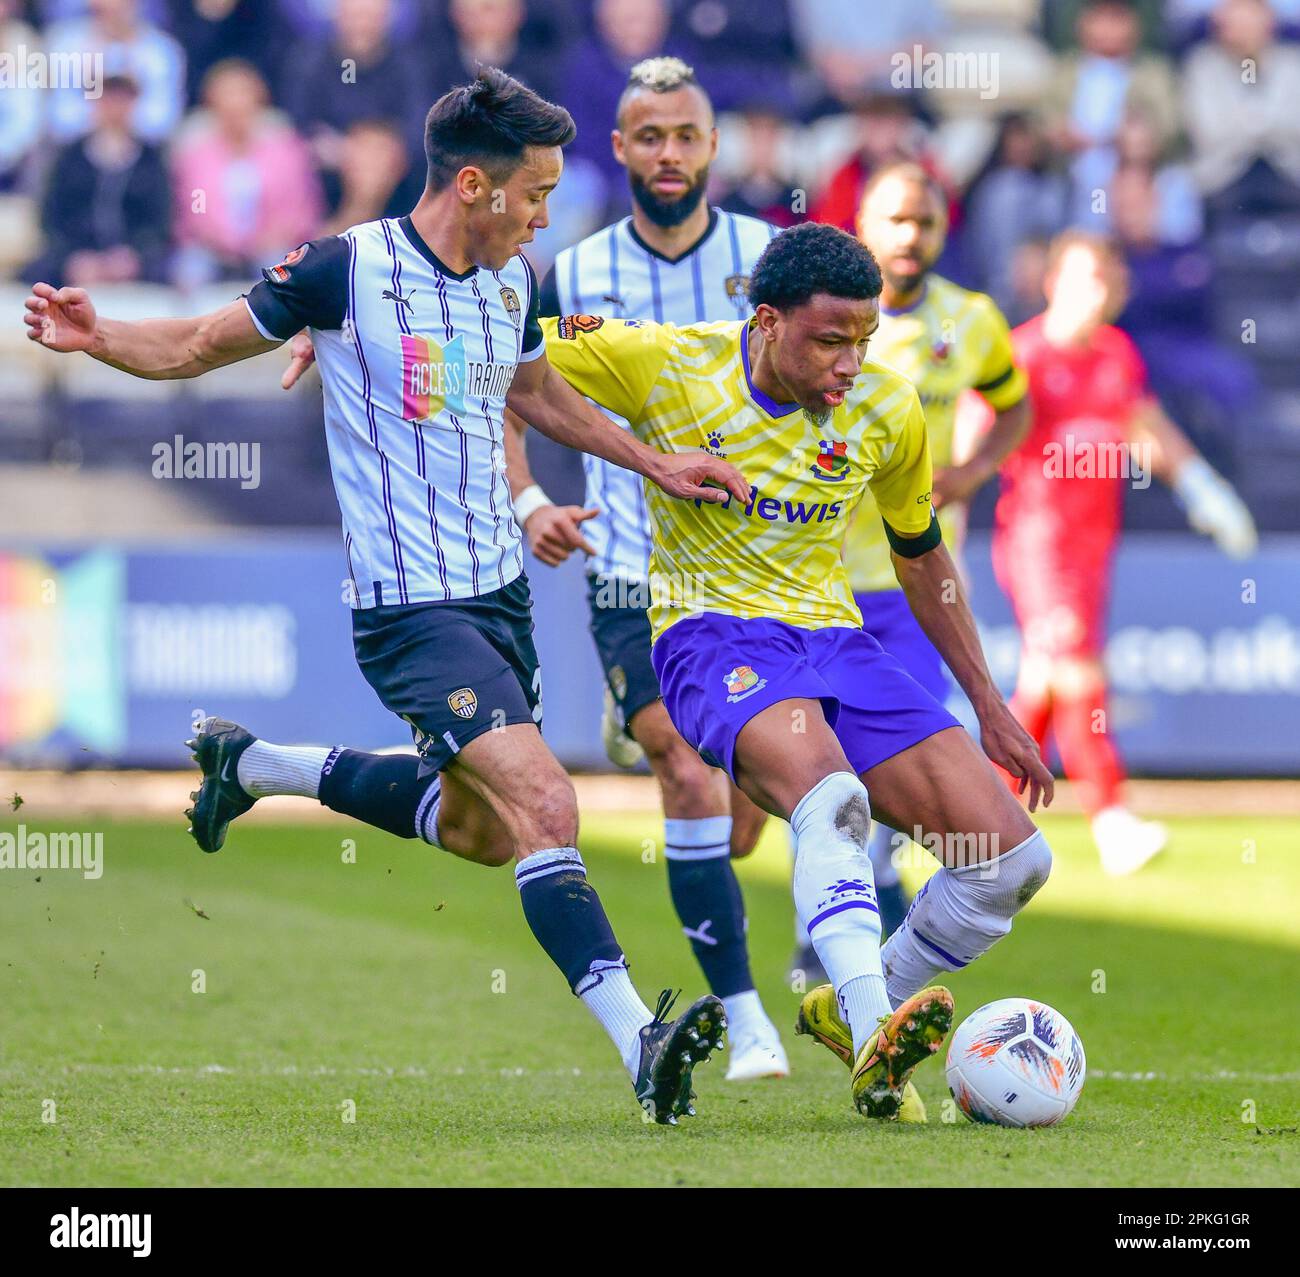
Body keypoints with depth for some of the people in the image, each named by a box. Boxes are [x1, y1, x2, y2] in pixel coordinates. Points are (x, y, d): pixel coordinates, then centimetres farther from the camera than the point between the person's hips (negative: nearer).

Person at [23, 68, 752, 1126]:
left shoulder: (512, 284, 6)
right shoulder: (346, 270, -13)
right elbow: (203, 344, -1)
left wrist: (654, 462, 24)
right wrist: (98, 338, -19)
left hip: (501, 590, 8)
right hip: (411, 605, -8)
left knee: (478, 829, 20)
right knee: (544, 806, -21)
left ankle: (256, 766, 39)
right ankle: (638, 1037, -26)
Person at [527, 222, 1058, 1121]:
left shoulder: (888, 410, 2)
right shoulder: (663, 364, -10)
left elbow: (921, 555, 18)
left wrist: (990, 708, 19)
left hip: (836, 641, 5)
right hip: (713, 633, -5)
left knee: (1014, 858, -9)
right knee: (833, 792, -38)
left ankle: (855, 1010, 12)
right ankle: (875, 1043, -48)